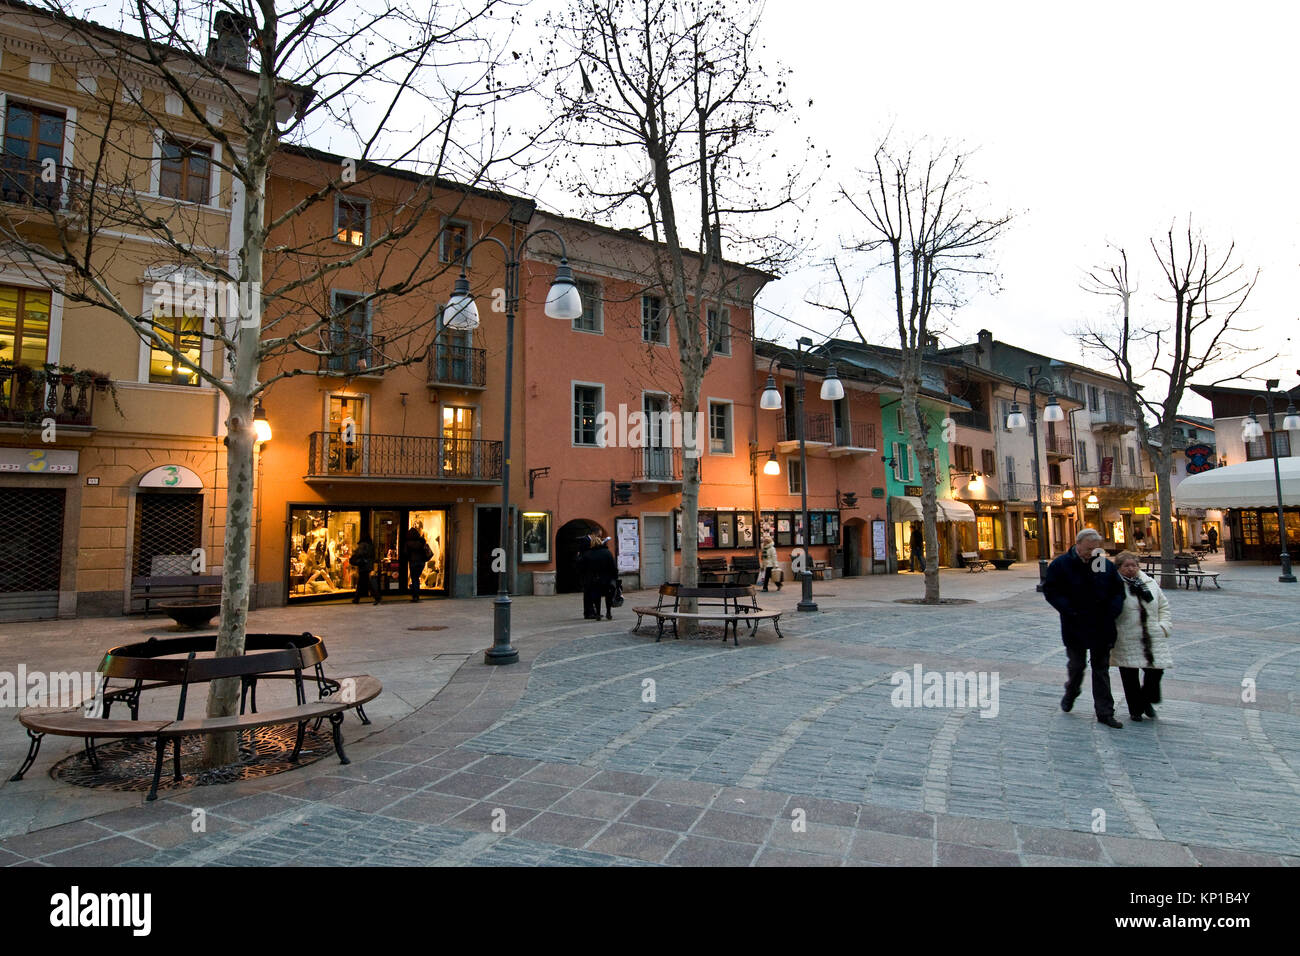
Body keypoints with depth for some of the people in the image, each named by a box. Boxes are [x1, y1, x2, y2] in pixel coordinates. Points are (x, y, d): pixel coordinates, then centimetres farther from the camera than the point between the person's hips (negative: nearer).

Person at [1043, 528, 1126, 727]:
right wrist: (1070, 611, -18)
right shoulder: (1061, 565, -8)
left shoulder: (1107, 565, 3)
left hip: (1102, 628, 3)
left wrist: (1112, 612, -6)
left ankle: (1105, 713, 15)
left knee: (1101, 670, 8)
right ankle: (1071, 693, 40)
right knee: (1076, 665, 10)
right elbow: (1050, 590, -9)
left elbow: (1118, 591, 9)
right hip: (1076, 627, -2)